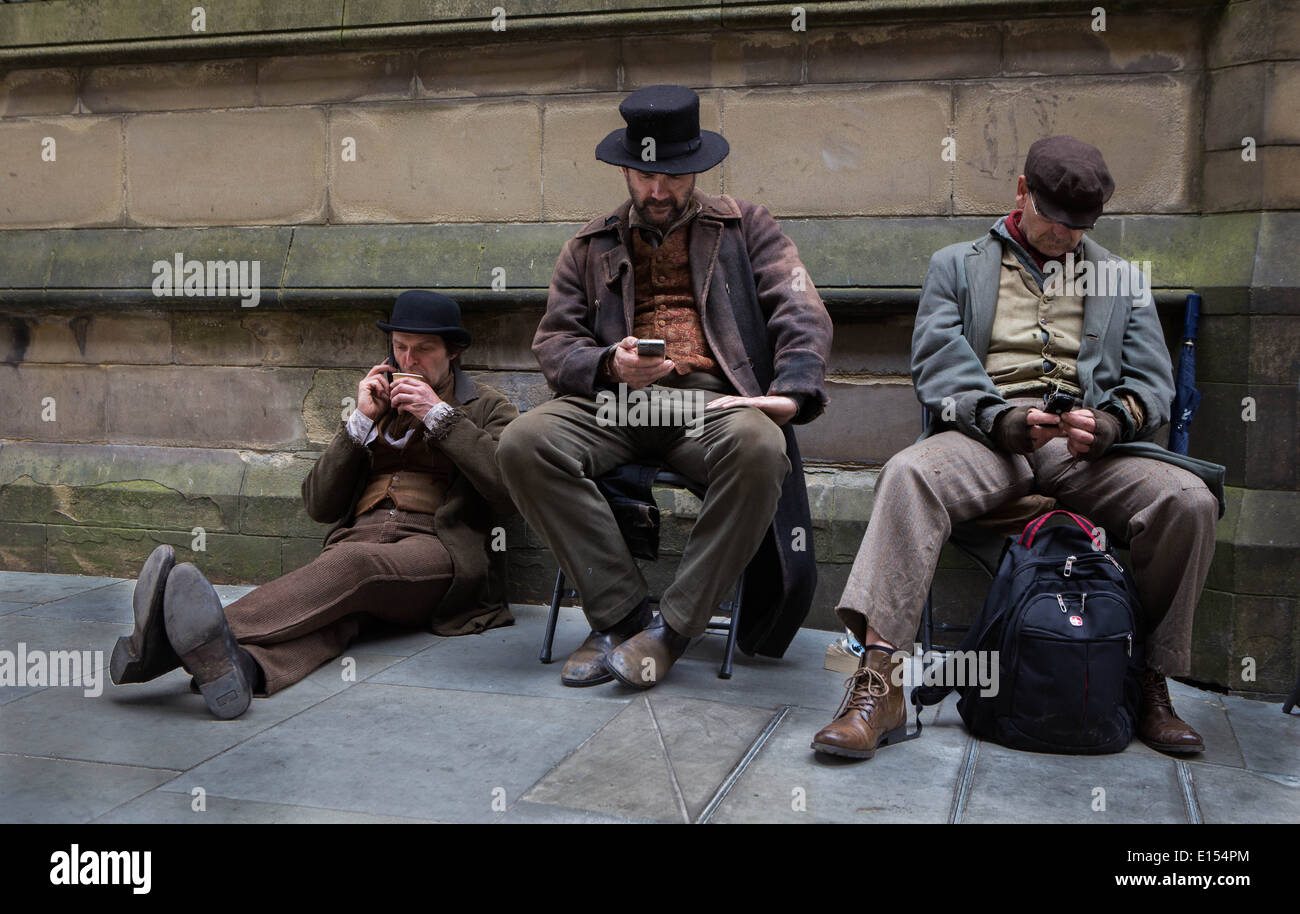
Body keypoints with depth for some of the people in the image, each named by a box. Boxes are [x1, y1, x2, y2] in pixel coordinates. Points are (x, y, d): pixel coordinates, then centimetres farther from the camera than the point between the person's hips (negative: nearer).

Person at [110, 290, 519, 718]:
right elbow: (319, 505, 19)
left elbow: (511, 490, -4)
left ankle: (212, 639, -61)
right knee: (332, 612, -34)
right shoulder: (379, 403, 30)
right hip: (358, 536, 4)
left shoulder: (487, 407, 18)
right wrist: (361, 421, 8)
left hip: (434, 548, -4)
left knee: (353, 562, -38)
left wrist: (441, 415, -4)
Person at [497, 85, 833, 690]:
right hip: (615, 399, 2)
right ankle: (621, 613, -19)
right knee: (523, 442, -27)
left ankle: (671, 628, -25)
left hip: (711, 396, -2)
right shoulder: (590, 246, 23)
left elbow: (802, 314, 5)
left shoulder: (745, 226, 18)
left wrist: (791, 392, -15)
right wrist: (610, 365, -9)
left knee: (760, 446, -37)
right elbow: (553, 341, 15)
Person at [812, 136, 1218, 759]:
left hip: (1086, 448, 2)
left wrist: (1106, 422, -10)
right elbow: (935, 367, 4)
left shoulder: (1122, 282, 25)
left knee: (1190, 500, -26)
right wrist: (1004, 419, -14)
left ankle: (1152, 684, -10)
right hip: (984, 436, -2)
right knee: (908, 474, -35)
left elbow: (1152, 385, 15)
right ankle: (877, 684, -40)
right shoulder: (956, 265, 19)